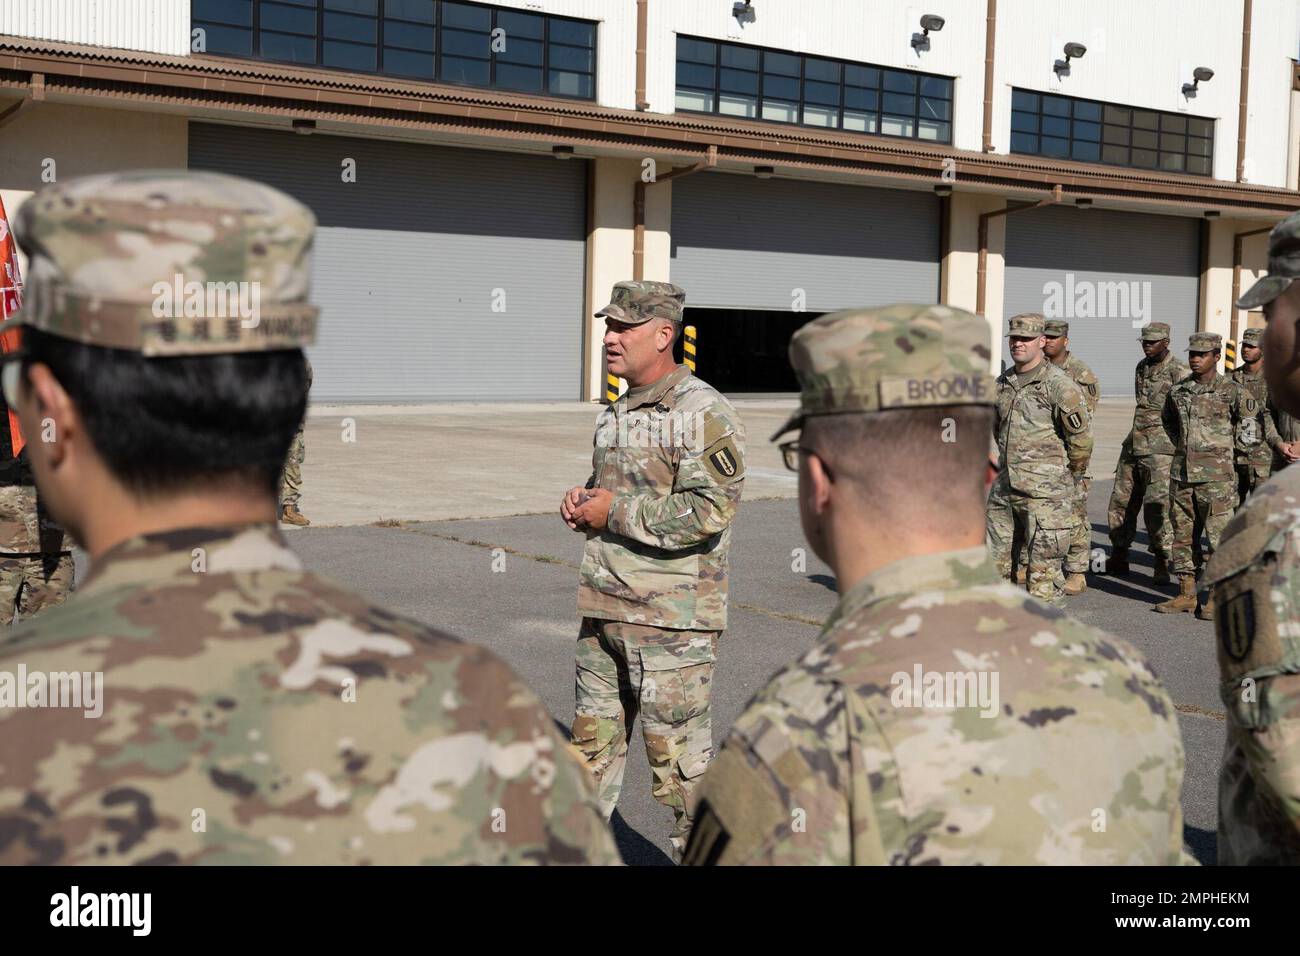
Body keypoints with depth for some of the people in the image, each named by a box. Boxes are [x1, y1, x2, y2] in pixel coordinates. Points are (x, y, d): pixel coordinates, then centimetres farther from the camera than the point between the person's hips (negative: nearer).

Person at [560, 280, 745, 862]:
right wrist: (582, 500, 5)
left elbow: (708, 510, -23)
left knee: (678, 751, 1)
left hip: (671, 618, -8)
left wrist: (615, 512, -17)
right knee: (593, 737, 16)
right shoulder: (617, 413, 14)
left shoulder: (703, 414, -13)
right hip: (604, 609, 8)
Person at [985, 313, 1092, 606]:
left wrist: (1070, 477, 3)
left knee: (1045, 570, -3)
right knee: (996, 560, 14)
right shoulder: (1002, 383, 11)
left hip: (1045, 491, -7)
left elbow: (1082, 436, -8)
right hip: (1004, 488, 7)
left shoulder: (1059, 384, -11)